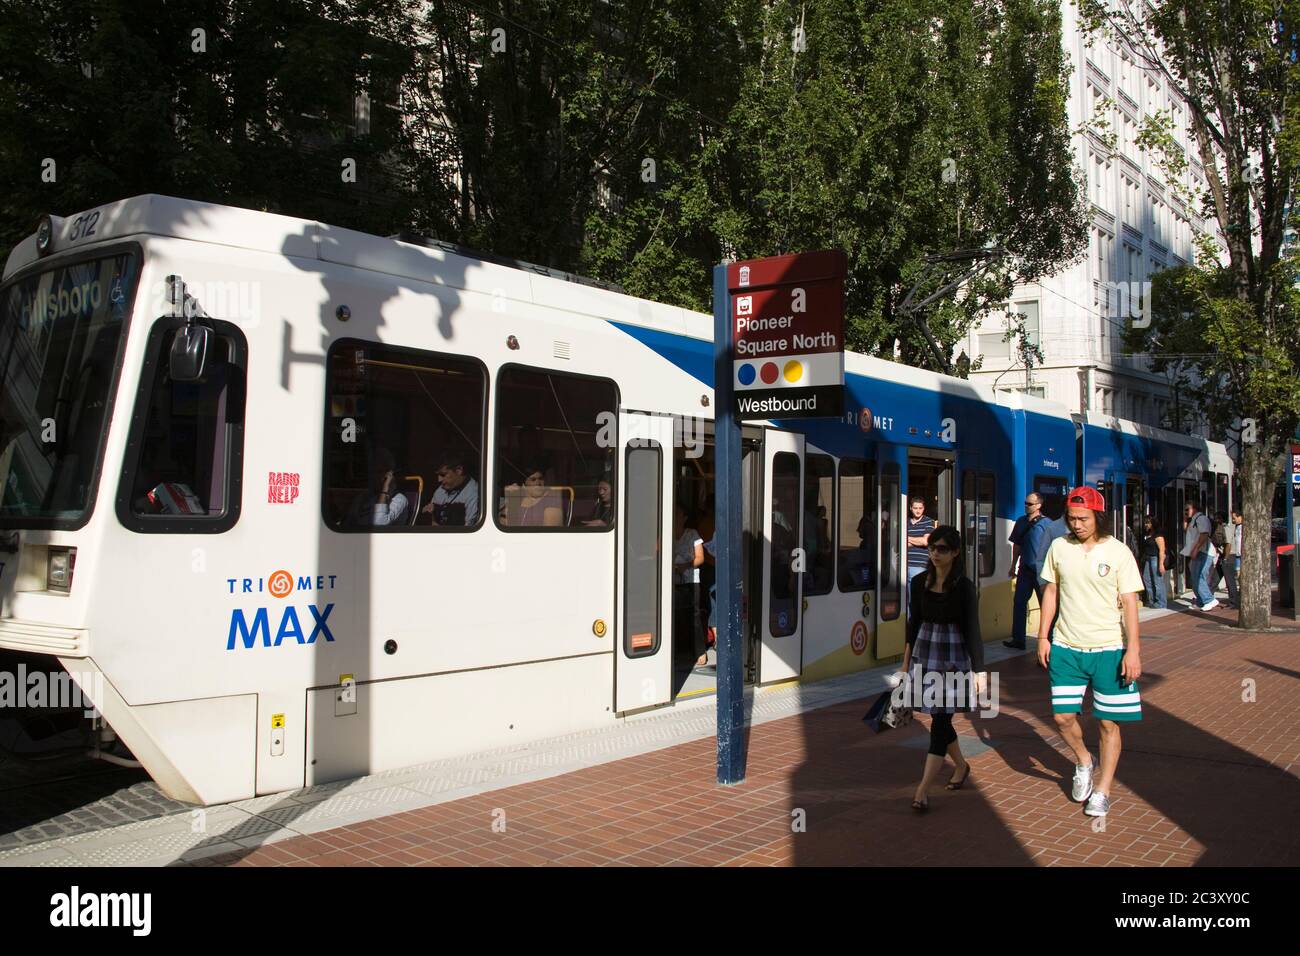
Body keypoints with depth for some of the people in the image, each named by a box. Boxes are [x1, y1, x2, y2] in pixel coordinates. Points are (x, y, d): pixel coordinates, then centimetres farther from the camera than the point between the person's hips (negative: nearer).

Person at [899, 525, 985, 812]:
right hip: (925, 653, 5)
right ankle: (962, 766, 38)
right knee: (938, 718, 13)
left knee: (940, 720, -7)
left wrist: (979, 670, -12)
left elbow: (972, 629, -10)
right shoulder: (920, 582, 4)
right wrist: (906, 660, 15)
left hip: (953, 657, -5)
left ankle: (923, 790, -7)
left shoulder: (964, 587, -9)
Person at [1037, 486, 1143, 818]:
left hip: (1108, 649, -2)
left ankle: (1102, 790, 17)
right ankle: (1084, 761, 30)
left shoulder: (1118, 551, -5)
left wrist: (1133, 650, -10)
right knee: (1063, 716, 1)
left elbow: (1129, 603, -5)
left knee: (1109, 722, 3)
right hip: (1066, 648, 3)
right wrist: (1043, 637, 7)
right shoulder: (1059, 547, 3)